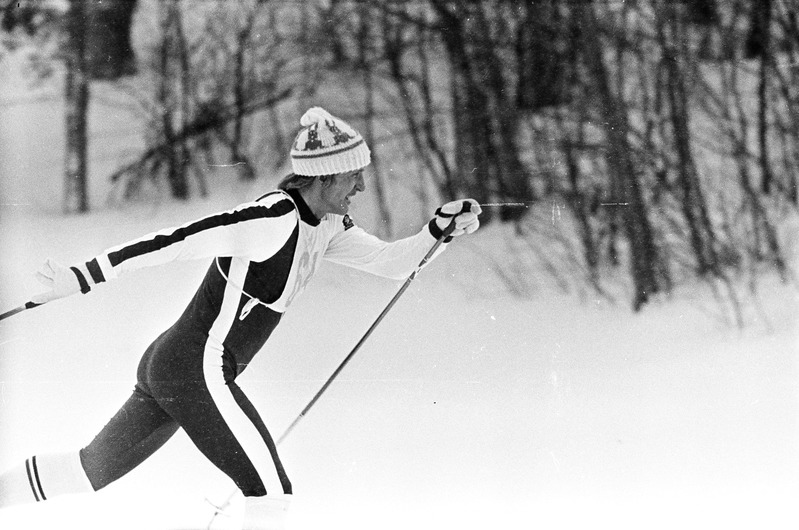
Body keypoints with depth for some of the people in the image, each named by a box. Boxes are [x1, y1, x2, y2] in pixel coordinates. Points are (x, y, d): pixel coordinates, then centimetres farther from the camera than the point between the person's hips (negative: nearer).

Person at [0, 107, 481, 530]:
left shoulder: (327, 226, 6)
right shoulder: (273, 220, -22)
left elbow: (392, 262, 12)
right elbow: (174, 242, -24)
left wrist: (442, 226, -6)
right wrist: (81, 278, -25)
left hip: (168, 365, 10)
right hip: (197, 371, -10)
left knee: (91, 471, 20)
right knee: (272, 491, -10)